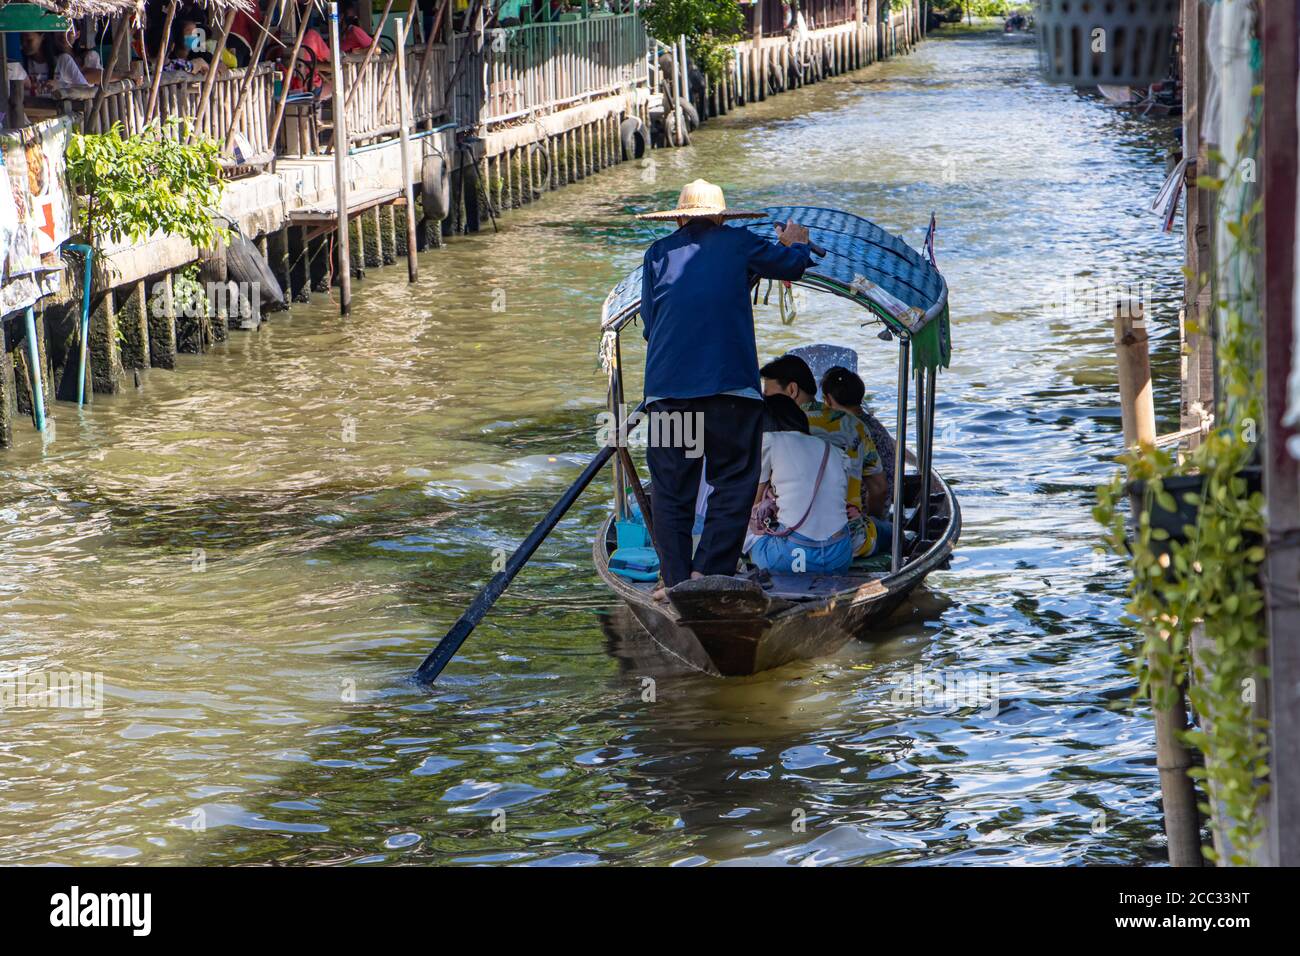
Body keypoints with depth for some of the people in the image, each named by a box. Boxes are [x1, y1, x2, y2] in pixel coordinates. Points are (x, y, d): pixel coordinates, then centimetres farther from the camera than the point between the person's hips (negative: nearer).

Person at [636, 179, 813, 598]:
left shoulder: (658, 253, 14)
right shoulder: (739, 243, 10)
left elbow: (649, 325, 17)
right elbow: (792, 264, 24)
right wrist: (796, 244, 46)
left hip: (667, 386, 2)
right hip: (730, 386, -2)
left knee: (672, 488, 8)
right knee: (733, 483, 3)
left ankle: (675, 581, 5)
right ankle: (707, 572, -8)